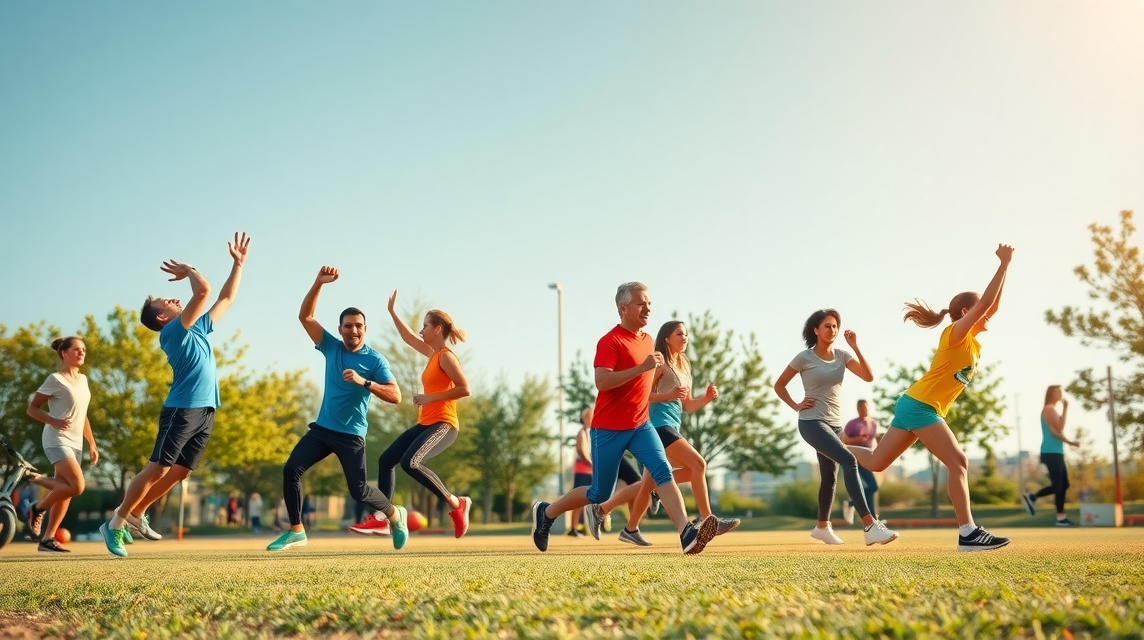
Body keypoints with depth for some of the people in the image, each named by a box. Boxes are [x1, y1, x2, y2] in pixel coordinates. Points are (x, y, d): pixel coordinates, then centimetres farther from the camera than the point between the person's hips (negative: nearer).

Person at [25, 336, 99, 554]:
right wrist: (54, 421, -25)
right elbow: (32, 408, -8)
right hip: (57, 440, -8)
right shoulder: (55, 380, -8)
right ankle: (37, 508, 2)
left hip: (76, 443, 8)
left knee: (65, 491, 5)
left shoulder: (82, 379, 13)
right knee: (77, 486, -21)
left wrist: (92, 444, 18)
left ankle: (47, 539, 12)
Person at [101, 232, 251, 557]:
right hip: (181, 410, -8)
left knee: (179, 472, 9)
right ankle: (116, 523, 0)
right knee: (157, 469, -8)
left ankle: (136, 514, 20)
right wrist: (188, 270, 1)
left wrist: (238, 263, 25)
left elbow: (226, 298, 27)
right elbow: (203, 290, -17)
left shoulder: (199, 328, 19)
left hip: (205, 412, 8)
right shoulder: (172, 331, -6)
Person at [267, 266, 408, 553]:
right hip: (322, 428, 4)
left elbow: (395, 396, -16)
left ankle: (395, 515, 21)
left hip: (351, 435, -4)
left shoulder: (375, 360, -8)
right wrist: (318, 283, -14)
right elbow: (305, 317, -2)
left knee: (359, 491, -7)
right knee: (291, 469, -11)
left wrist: (364, 382, -28)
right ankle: (296, 530, -1)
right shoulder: (331, 347, 3)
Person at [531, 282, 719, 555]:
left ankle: (687, 534, -28)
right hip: (608, 429, -6)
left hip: (640, 425, 6)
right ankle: (546, 512, 27)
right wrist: (642, 367, -31)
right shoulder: (610, 341, -14)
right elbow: (601, 381, -28)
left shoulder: (648, 340, 11)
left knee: (663, 472, -17)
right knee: (600, 493, 5)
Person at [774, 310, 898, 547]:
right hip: (812, 422, -6)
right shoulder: (805, 357, -7)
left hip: (835, 423, 6)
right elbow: (779, 385, 3)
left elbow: (868, 376, -10)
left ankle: (822, 526, 37)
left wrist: (855, 347, -16)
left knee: (829, 477, 15)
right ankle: (869, 525, -33)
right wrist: (796, 406, -8)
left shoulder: (842, 355, 4)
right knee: (849, 460, -26)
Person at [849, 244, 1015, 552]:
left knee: (875, 462, 14)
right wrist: (1004, 264, -15)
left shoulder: (972, 339, 15)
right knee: (958, 461, -15)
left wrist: (1005, 268, 10)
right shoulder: (956, 333, -9)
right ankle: (967, 532, -17)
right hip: (920, 405, -10)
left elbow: (993, 306, 18)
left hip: (917, 406, 10)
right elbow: (985, 303, -19)